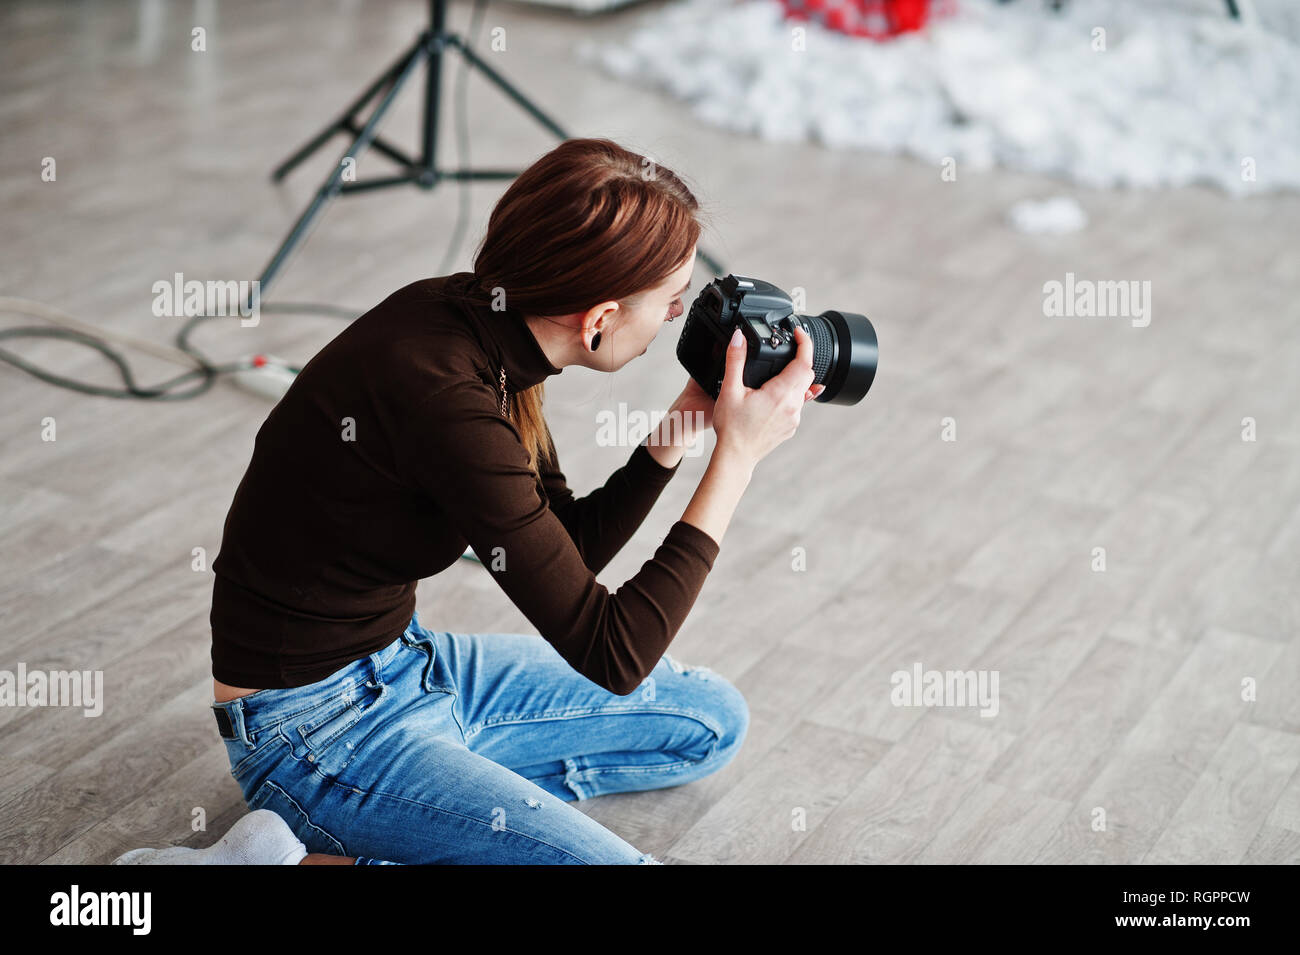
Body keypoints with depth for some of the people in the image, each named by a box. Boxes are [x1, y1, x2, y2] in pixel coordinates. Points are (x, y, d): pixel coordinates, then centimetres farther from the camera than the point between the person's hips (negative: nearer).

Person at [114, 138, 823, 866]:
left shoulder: (464, 318, -4)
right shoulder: (447, 403, -30)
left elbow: (571, 551, 8)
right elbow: (612, 655, -24)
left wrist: (682, 428, -4)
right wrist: (739, 455, -20)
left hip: (407, 665, 9)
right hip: (314, 728, -9)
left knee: (715, 722, 13)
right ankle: (306, 858, -10)